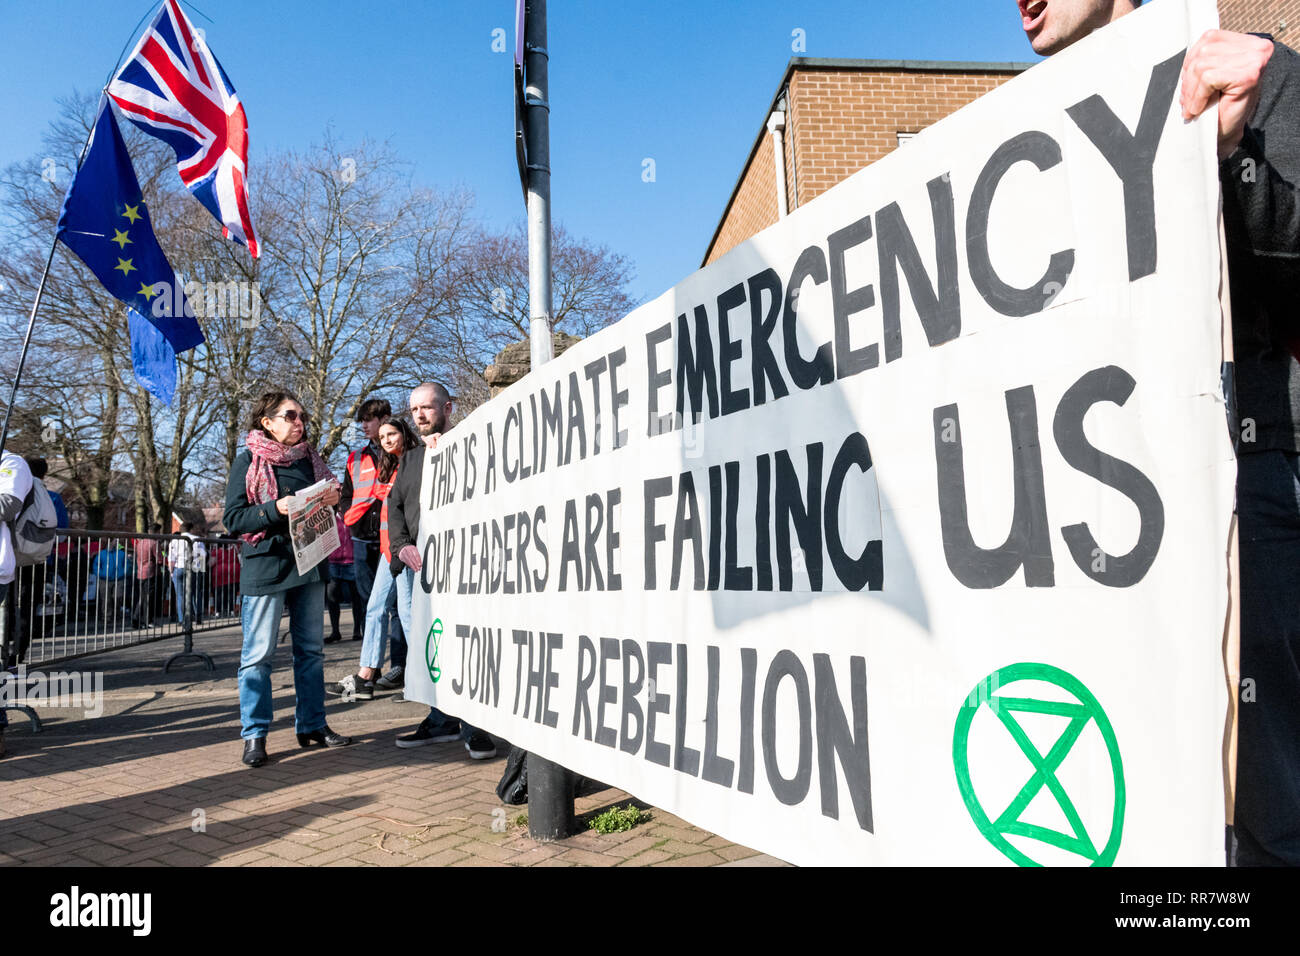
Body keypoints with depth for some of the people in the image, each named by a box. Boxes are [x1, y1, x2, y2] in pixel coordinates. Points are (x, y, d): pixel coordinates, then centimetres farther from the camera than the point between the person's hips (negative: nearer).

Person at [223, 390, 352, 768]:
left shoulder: (309, 459, 11)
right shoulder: (247, 461, -3)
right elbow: (233, 518, -9)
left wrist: (331, 499, 0)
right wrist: (276, 508, -23)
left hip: (309, 563, 6)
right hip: (266, 566, -5)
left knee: (311, 649, 11)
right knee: (258, 654, -1)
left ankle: (312, 725, 22)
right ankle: (255, 734, 10)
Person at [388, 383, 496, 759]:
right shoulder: (410, 458, 24)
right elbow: (394, 506, 16)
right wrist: (402, 546, -1)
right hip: (411, 562, 7)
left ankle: (474, 725, -3)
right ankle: (442, 720, 16)